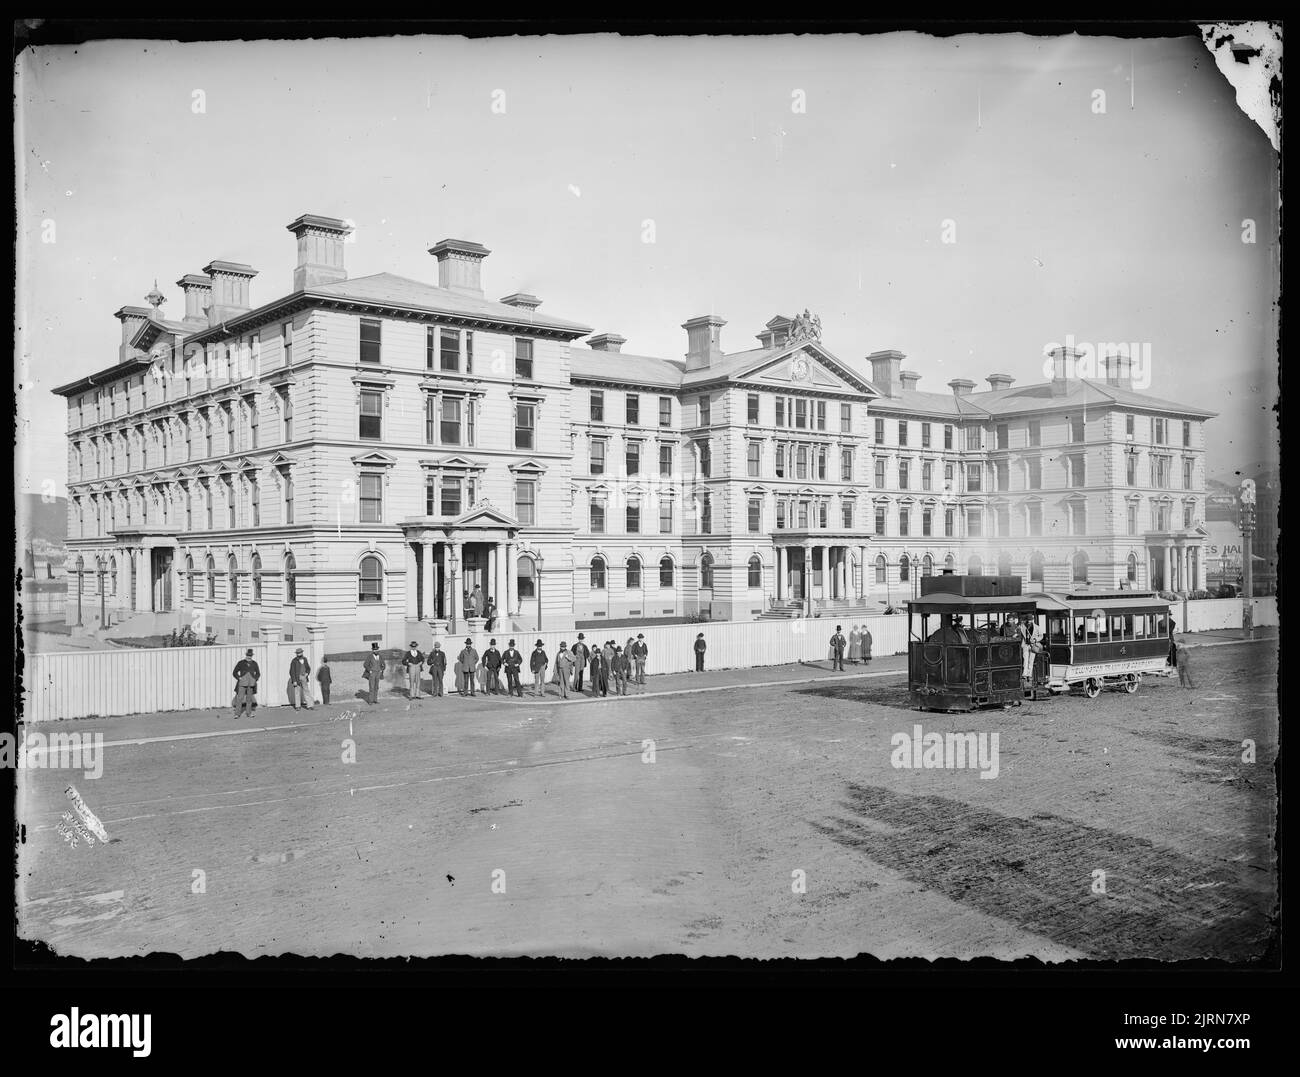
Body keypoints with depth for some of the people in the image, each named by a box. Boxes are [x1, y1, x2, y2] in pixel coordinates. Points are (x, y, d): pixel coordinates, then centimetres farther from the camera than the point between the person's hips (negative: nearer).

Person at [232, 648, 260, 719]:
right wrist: (239, 678, -8)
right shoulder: (240, 663, 2)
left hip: (251, 684, 2)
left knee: (249, 698, 5)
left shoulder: (254, 664, 8)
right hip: (242, 684, -2)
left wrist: (255, 679, 3)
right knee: (240, 698, -7)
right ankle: (237, 713, -6)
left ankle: (249, 713, 12)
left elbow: (258, 673, 18)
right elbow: (235, 672, 6)